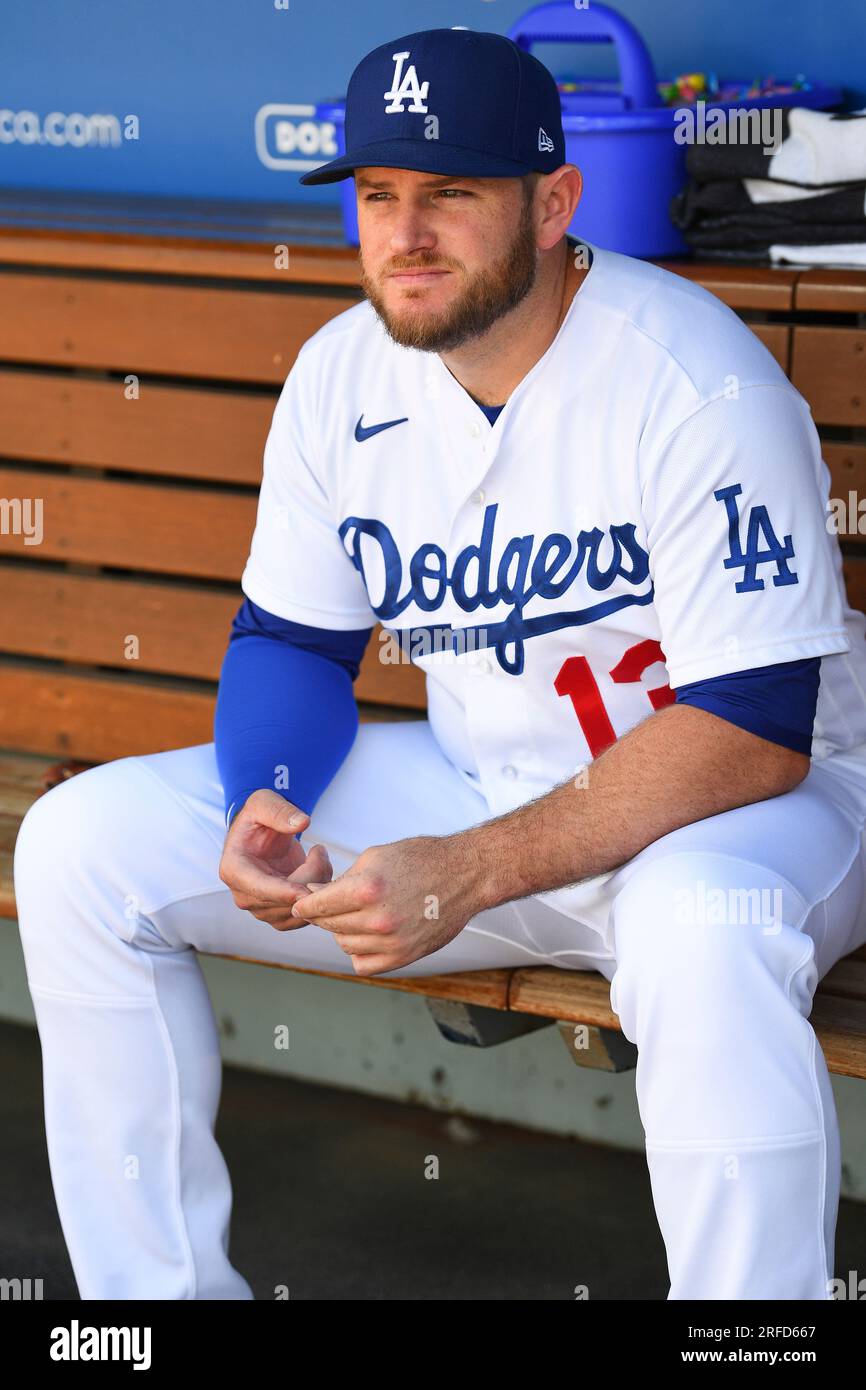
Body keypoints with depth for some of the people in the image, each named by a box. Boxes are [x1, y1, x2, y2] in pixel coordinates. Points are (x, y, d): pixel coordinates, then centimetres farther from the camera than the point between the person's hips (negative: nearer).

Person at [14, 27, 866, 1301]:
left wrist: (474, 873, -34)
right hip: (478, 790, 6)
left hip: (759, 795, -6)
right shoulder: (342, 376, -2)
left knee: (700, 928, -43)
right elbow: (292, 638, 8)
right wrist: (262, 806, -16)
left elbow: (755, 729, -26)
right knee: (81, 846, -5)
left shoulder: (693, 383, -22)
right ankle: (158, 1291, 5)